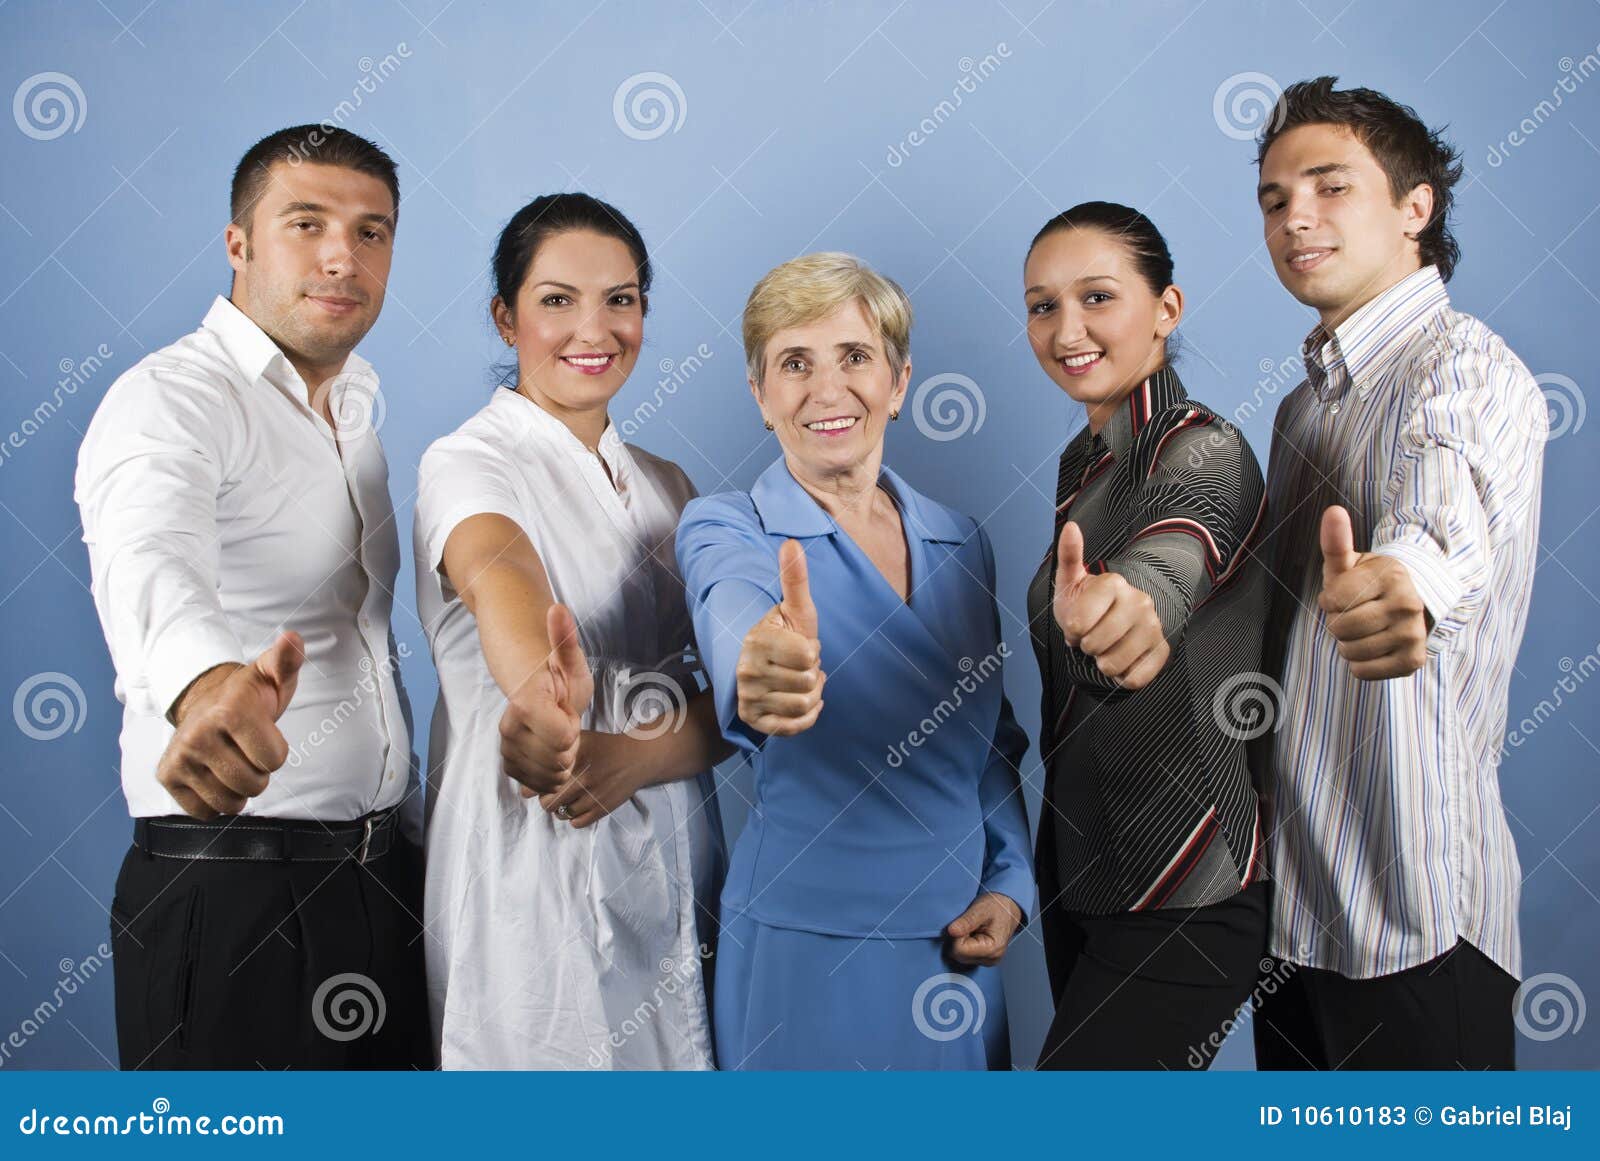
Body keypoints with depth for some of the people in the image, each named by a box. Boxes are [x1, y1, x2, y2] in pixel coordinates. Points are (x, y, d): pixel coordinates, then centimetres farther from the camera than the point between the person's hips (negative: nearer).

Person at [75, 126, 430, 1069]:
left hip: (384, 877, 7)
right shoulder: (168, 400, -13)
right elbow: (149, 565, -35)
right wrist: (204, 687, -57)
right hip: (233, 891, -7)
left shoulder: (362, 401, 12)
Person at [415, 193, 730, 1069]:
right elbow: (499, 570, -32)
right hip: (532, 884, -5)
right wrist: (538, 688, -54)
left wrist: (632, 758, -18)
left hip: (672, 880, 5)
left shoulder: (666, 485, 9)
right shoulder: (467, 463, -8)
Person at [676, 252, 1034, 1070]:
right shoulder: (725, 528, -8)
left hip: (956, 946, 4)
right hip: (804, 941, -4)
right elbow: (734, 613, -32)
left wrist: (1009, 884, 2)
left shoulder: (961, 542, 6)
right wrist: (763, 668, -54)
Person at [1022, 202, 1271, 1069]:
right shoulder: (1082, 462, 8)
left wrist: (1127, 603, -63)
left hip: (1185, 885, -8)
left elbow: (1172, 554, -44)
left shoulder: (1203, 453, -17)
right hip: (1080, 854, 8)